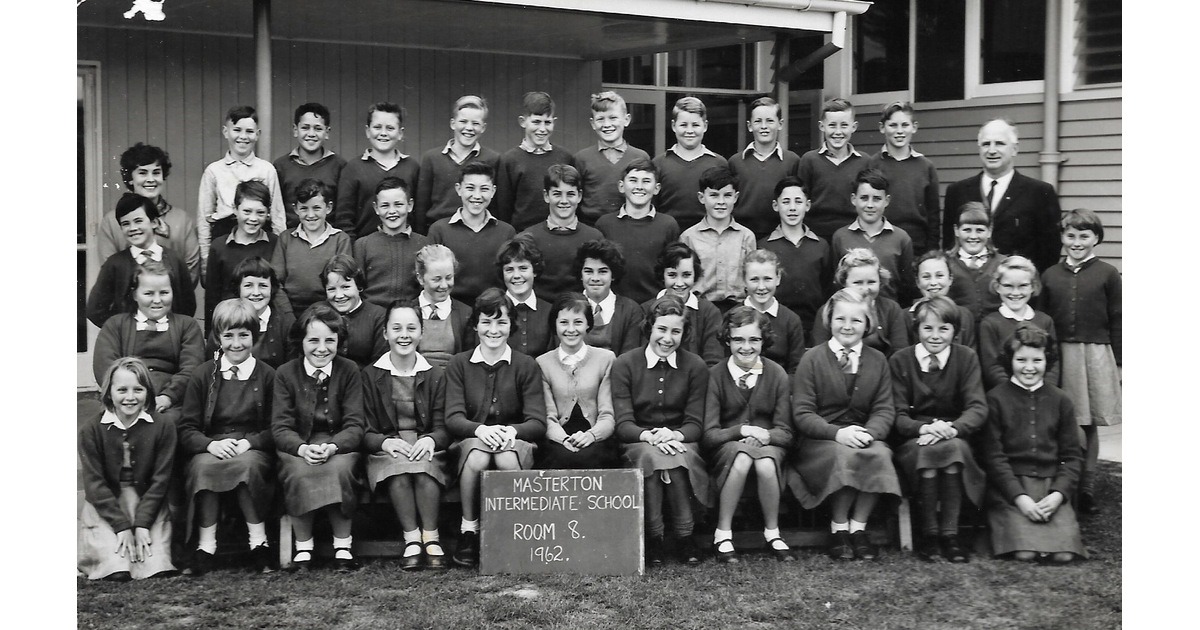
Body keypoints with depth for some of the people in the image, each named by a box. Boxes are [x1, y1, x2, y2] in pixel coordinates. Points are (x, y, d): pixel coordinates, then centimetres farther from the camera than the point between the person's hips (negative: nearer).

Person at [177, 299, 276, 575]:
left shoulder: (268, 375, 9)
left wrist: (248, 442, -15)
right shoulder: (202, 375, 11)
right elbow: (187, 429, 5)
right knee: (203, 466, -34)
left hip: (253, 449, -1)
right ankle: (206, 543, -29)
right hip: (210, 449, 1)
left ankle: (259, 542, -29)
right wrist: (212, 444, -16)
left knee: (247, 465, -36)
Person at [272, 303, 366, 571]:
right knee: (299, 472, -33)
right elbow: (280, 427, -4)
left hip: (339, 445, 0)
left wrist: (332, 446, -25)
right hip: (297, 447, 0)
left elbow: (354, 426, -4)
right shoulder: (286, 373, 3)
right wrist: (302, 448, -26)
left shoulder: (349, 371, 2)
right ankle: (303, 548, -18)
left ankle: (343, 547, -19)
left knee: (339, 469, -33)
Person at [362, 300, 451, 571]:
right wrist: (385, 442, -19)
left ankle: (430, 537, -34)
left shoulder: (436, 376, 13)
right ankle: (412, 539, -36)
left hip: (426, 448, 1)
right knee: (400, 466, -36)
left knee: (424, 466, -35)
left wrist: (430, 440, -19)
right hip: (386, 452, -1)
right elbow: (364, 431, 3)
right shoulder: (370, 375, 10)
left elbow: (443, 427, 5)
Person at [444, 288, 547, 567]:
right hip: (471, 439, 0)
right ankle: (468, 532, -21)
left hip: (514, 441, 0)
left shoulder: (526, 366, 6)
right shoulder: (459, 364, 8)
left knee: (508, 459, -36)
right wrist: (480, 429, -25)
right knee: (476, 455, -36)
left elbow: (538, 423, -3)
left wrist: (510, 431, -25)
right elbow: (453, 418, -3)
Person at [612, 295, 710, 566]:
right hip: (638, 443, -1)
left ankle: (685, 536, -21)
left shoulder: (695, 366, 5)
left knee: (676, 459, -35)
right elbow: (623, 424, -5)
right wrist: (650, 436, -26)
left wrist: (674, 435, -23)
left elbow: (695, 424, 0)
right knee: (651, 455, -36)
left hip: (680, 442, 1)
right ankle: (654, 539, -26)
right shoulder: (624, 364, 2)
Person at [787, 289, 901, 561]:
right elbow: (802, 414, -4)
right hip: (819, 441, -2)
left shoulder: (877, 360, 13)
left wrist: (869, 433, -17)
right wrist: (837, 433, -21)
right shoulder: (812, 359, 3)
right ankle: (839, 527, -15)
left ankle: (858, 526, -17)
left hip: (864, 437, 3)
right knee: (845, 456, -35)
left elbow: (884, 410, 5)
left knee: (879, 455, -31)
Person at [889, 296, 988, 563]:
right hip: (912, 442, -1)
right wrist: (924, 428, -26)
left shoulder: (966, 357, 5)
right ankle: (928, 534, -23)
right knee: (926, 450, -35)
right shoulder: (899, 361, 3)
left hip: (956, 439, 1)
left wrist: (952, 429, -27)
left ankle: (950, 534, -26)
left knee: (952, 448, -34)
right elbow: (897, 415, -4)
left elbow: (978, 408, -7)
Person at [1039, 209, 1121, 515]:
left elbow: (1117, 322, 2)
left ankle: (1087, 488, 16)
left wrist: (1118, 362, 1)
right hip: (1059, 355, 2)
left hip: (1096, 356, -1)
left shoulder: (1108, 274, 1)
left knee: (1088, 426, 6)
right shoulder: (1050, 275, 7)